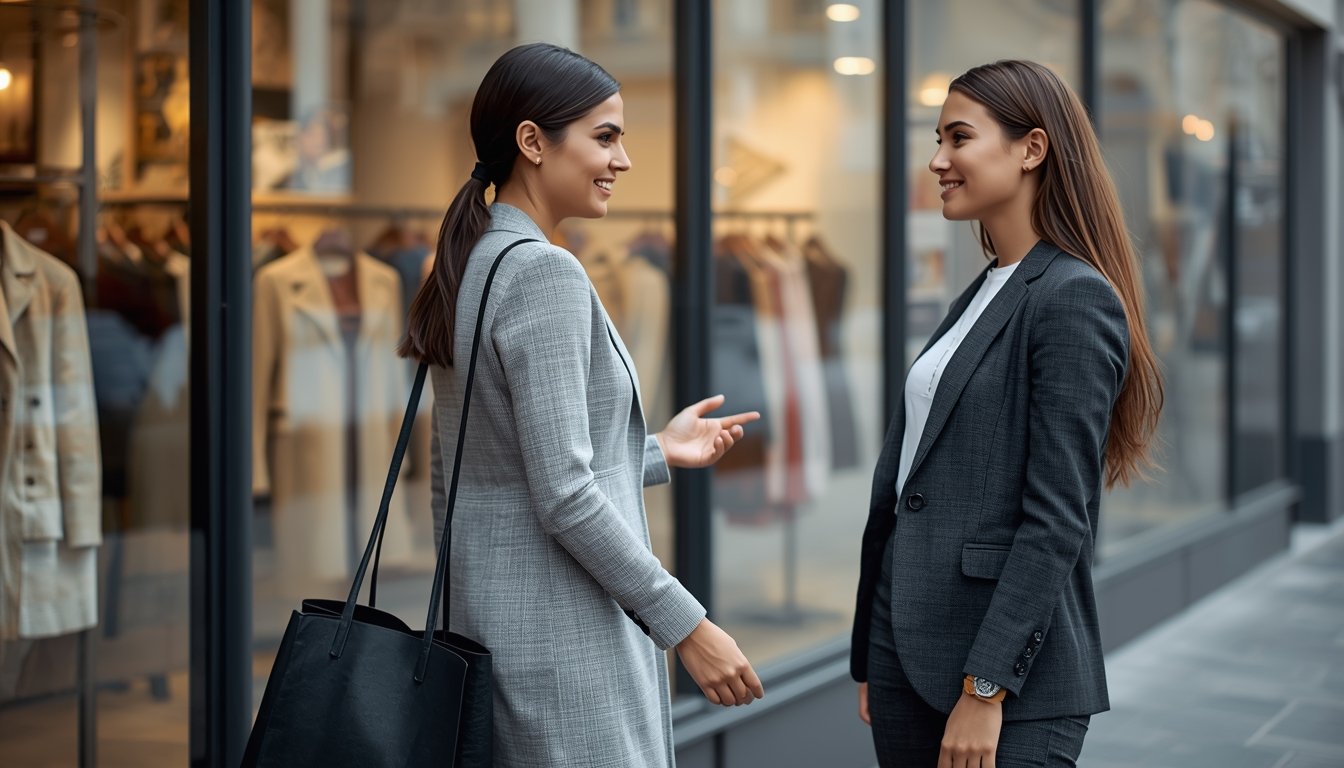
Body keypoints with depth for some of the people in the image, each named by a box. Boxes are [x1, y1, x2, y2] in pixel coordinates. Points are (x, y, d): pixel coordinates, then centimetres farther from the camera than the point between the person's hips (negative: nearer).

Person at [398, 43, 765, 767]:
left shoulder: (470, 266, 12)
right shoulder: (543, 272, -15)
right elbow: (563, 496, -21)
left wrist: (656, 451, 20)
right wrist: (687, 627, -16)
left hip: (488, 617, 9)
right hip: (562, 635, -9)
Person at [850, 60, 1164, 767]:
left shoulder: (1076, 298, -11)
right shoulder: (977, 299, 14)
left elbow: (1057, 519, -17)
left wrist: (985, 687, -20)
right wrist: (872, 661, 16)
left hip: (1012, 679, -8)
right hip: (909, 655, 8)